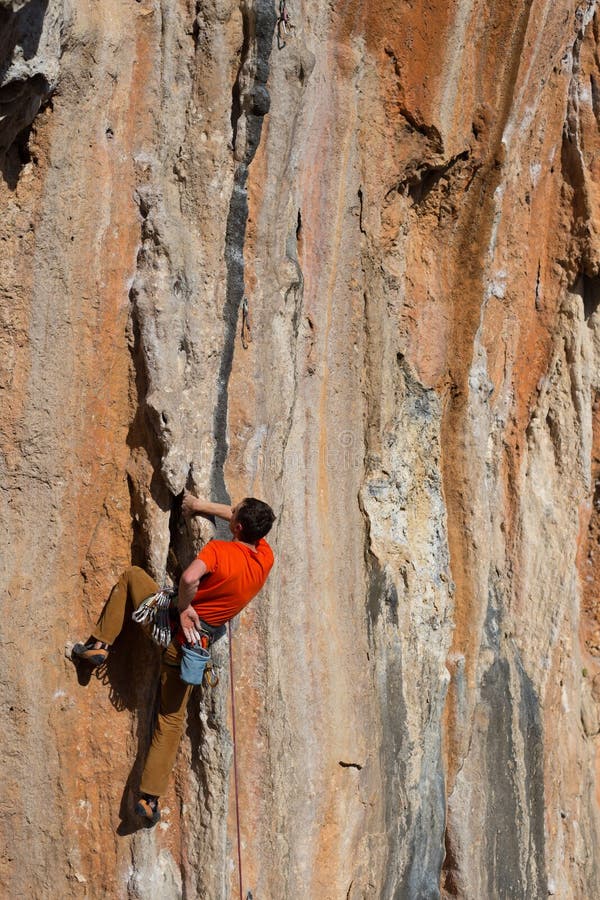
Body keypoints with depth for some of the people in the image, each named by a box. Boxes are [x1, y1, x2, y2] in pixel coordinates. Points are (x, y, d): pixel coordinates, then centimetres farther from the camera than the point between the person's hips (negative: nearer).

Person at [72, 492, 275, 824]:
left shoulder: (219, 550, -19)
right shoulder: (265, 558, -3)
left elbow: (189, 577, -38)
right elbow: (247, 518, 15)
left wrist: (184, 608, -19)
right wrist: (201, 505, 20)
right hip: (192, 641, 5)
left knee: (132, 574, 20)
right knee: (172, 718, 14)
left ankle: (100, 645, 13)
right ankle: (150, 798, 12)